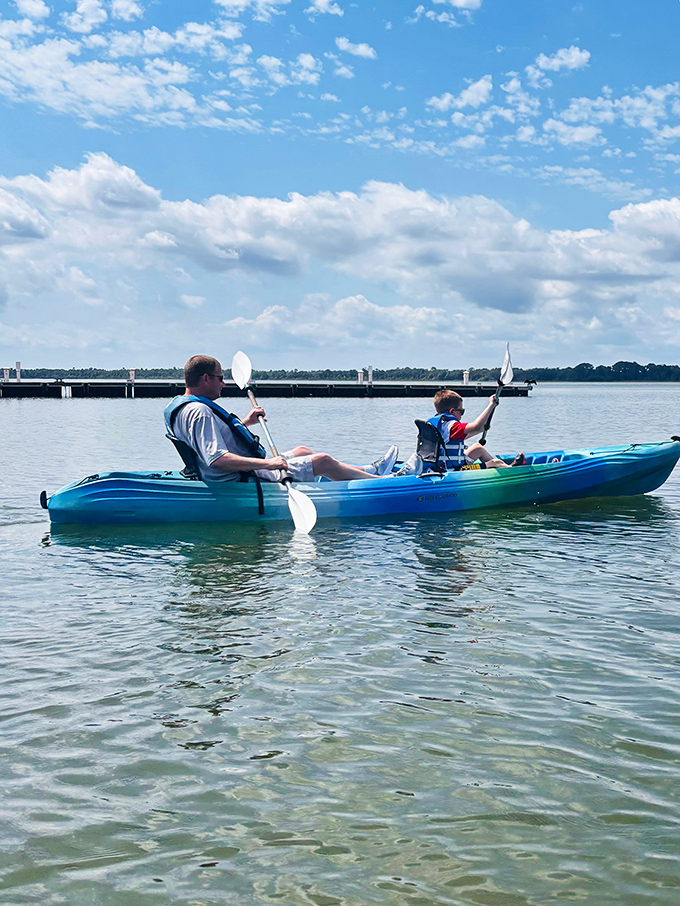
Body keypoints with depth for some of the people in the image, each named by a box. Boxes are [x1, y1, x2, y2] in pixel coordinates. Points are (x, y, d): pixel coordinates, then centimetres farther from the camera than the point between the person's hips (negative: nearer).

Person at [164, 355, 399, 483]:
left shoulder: (184, 406, 11)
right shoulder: (199, 412, -23)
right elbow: (216, 459, -33)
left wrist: (244, 423, 18)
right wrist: (266, 463, -35)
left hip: (246, 473, 11)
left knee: (302, 452, 24)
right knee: (322, 461, -5)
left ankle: (368, 471, 34)